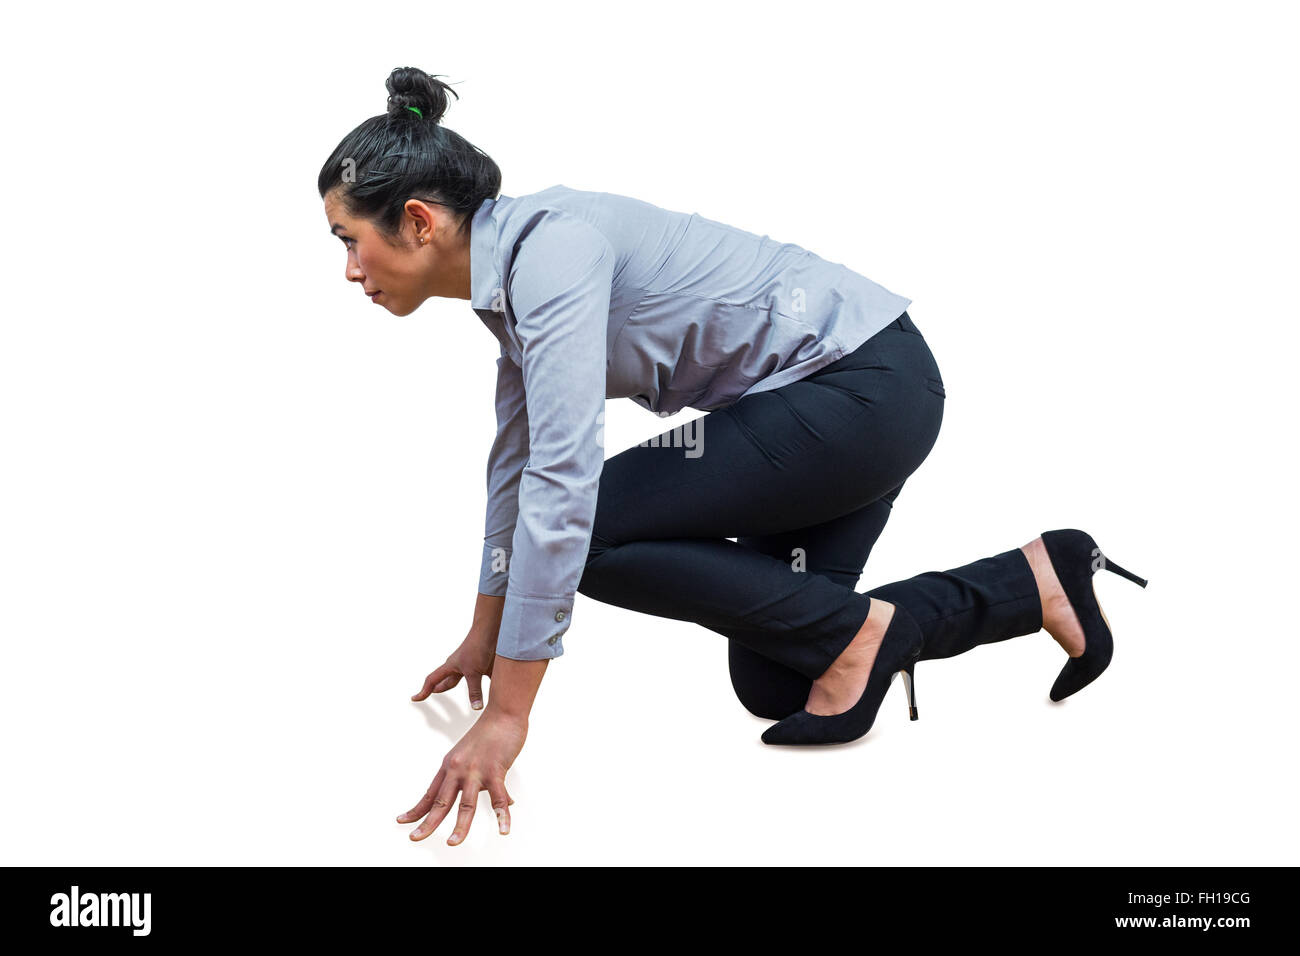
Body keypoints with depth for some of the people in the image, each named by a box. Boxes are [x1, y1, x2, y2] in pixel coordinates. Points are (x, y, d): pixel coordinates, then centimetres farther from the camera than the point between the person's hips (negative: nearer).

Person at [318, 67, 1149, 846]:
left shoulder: (549, 246, -24)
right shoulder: (510, 276, 5)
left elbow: (562, 479, -32)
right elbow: (518, 459, 18)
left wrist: (507, 715, -30)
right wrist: (485, 638, 25)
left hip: (865, 382, -10)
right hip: (833, 397, 10)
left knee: (592, 528, -14)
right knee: (770, 684, 12)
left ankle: (854, 630, -3)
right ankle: (1034, 578, 18)